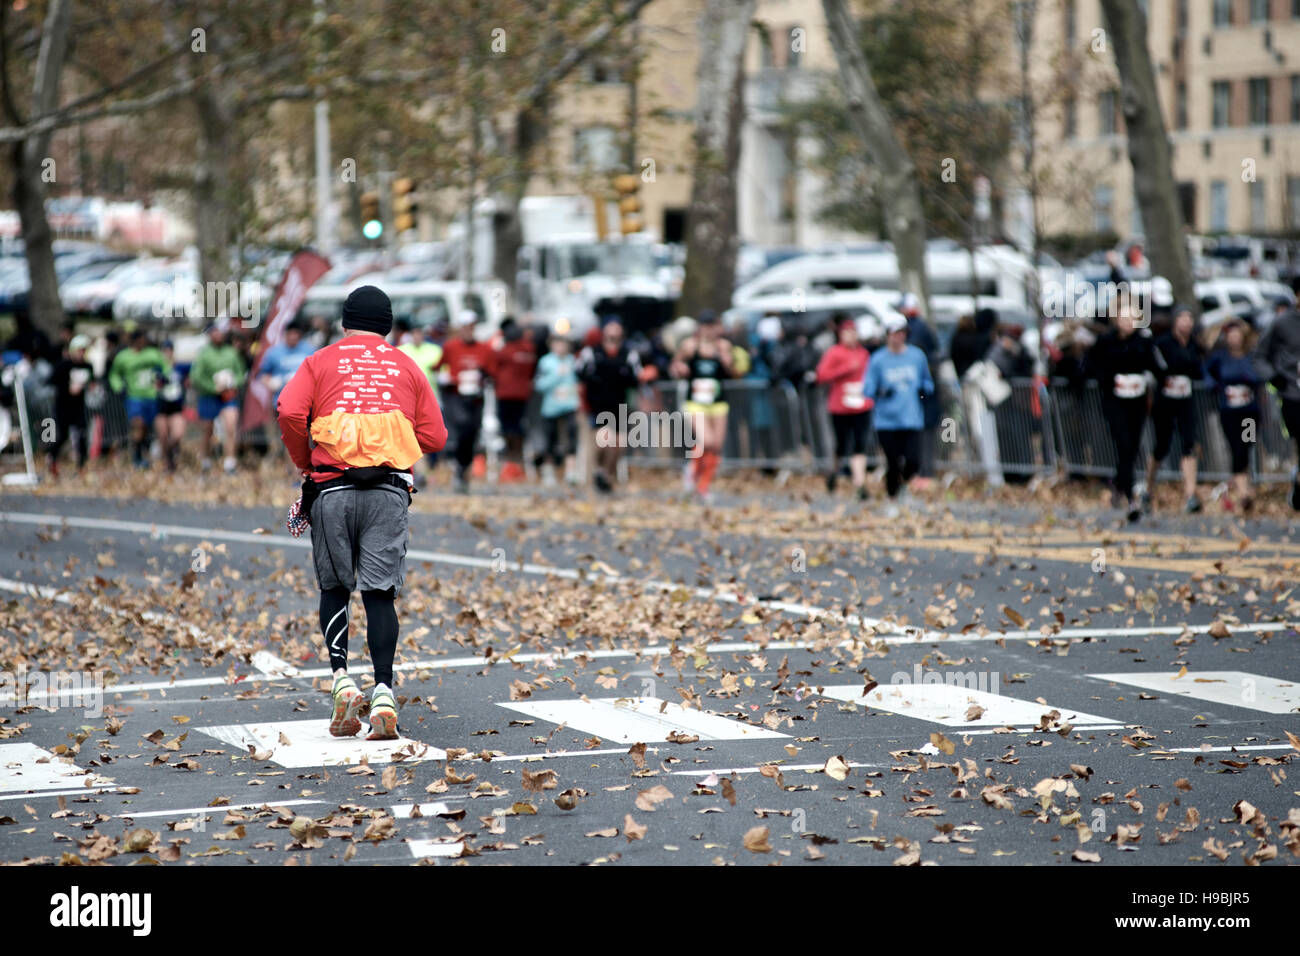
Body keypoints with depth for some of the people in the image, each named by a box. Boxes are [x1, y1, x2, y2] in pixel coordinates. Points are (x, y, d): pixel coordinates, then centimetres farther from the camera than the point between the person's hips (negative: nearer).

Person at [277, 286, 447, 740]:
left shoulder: (320, 362, 10)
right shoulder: (406, 367, 15)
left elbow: (289, 412, -6)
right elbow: (434, 436, 10)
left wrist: (305, 462, 9)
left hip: (332, 488, 0)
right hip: (389, 492, 0)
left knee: (334, 588, 14)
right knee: (380, 593, -1)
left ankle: (341, 678, -2)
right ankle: (383, 694, -11)